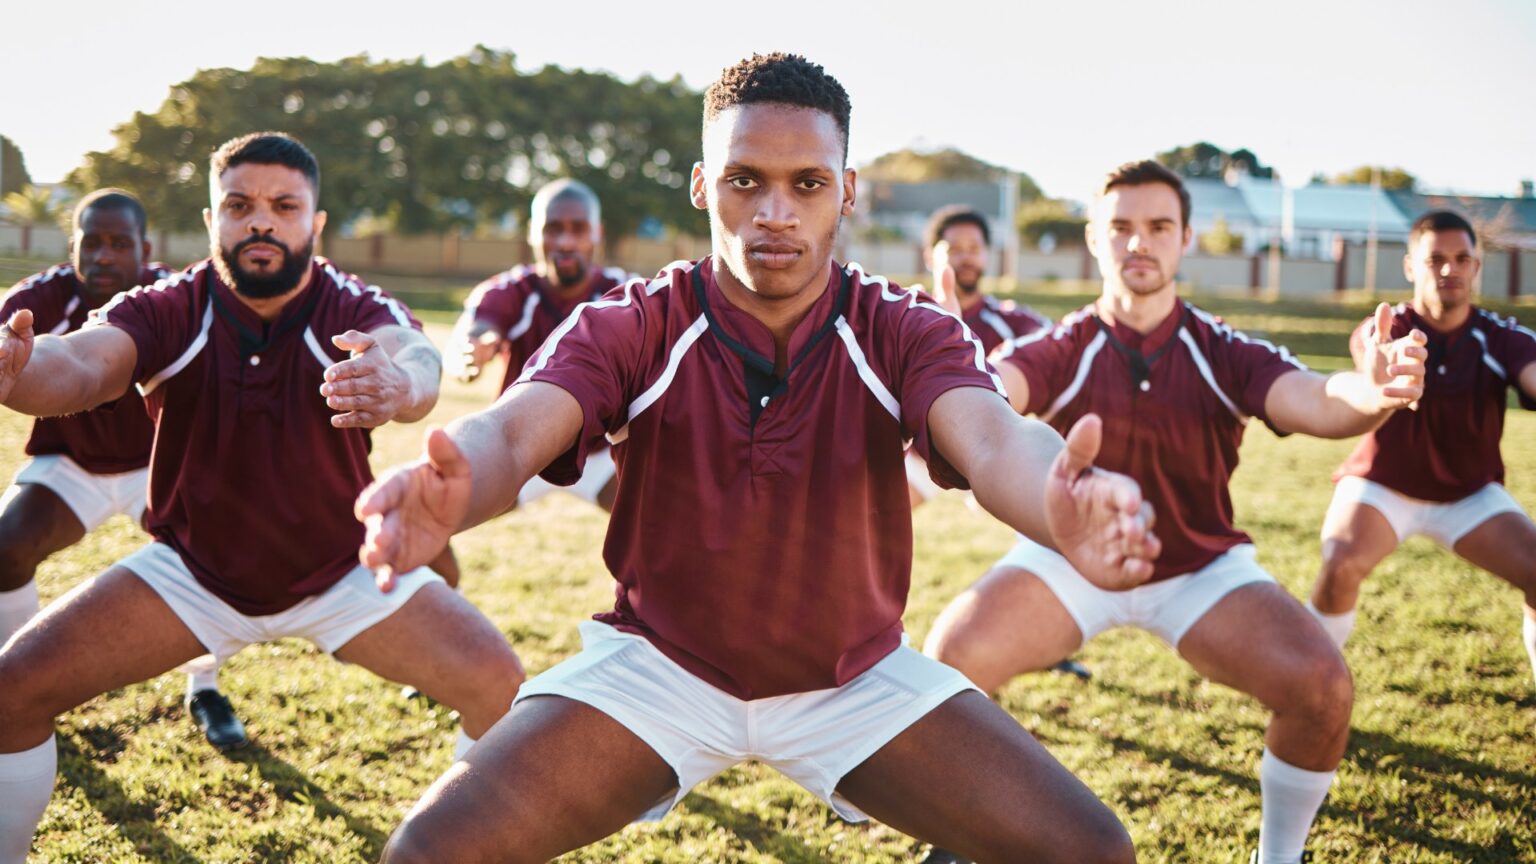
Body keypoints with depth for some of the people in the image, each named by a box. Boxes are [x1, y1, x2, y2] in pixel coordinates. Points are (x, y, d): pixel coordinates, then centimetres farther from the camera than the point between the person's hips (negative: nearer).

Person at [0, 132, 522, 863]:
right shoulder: (165, 314, -18)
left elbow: (415, 357, -44)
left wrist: (398, 382, -69)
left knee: (503, 691, -16)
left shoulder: (359, 312, -20)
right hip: (192, 569, 1)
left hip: (343, 572, 0)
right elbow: (82, 365, -38)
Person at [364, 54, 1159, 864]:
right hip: (658, 666, -1)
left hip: (856, 677, 1)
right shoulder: (628, 327, -12)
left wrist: (1063, 505, -57)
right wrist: (445, 490, -56)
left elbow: (992, 440, -31)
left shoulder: (903, 332, -11)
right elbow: (512, 431, -30)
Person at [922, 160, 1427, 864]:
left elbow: (1313, 401, -28)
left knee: (1321, 686, -24)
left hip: (1202, 569, 1)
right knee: (949, 658, -25)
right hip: (1072, 556, 0)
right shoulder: (1060, 351, -11)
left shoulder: (1225, 353, -9)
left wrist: (1369, 394, -53)